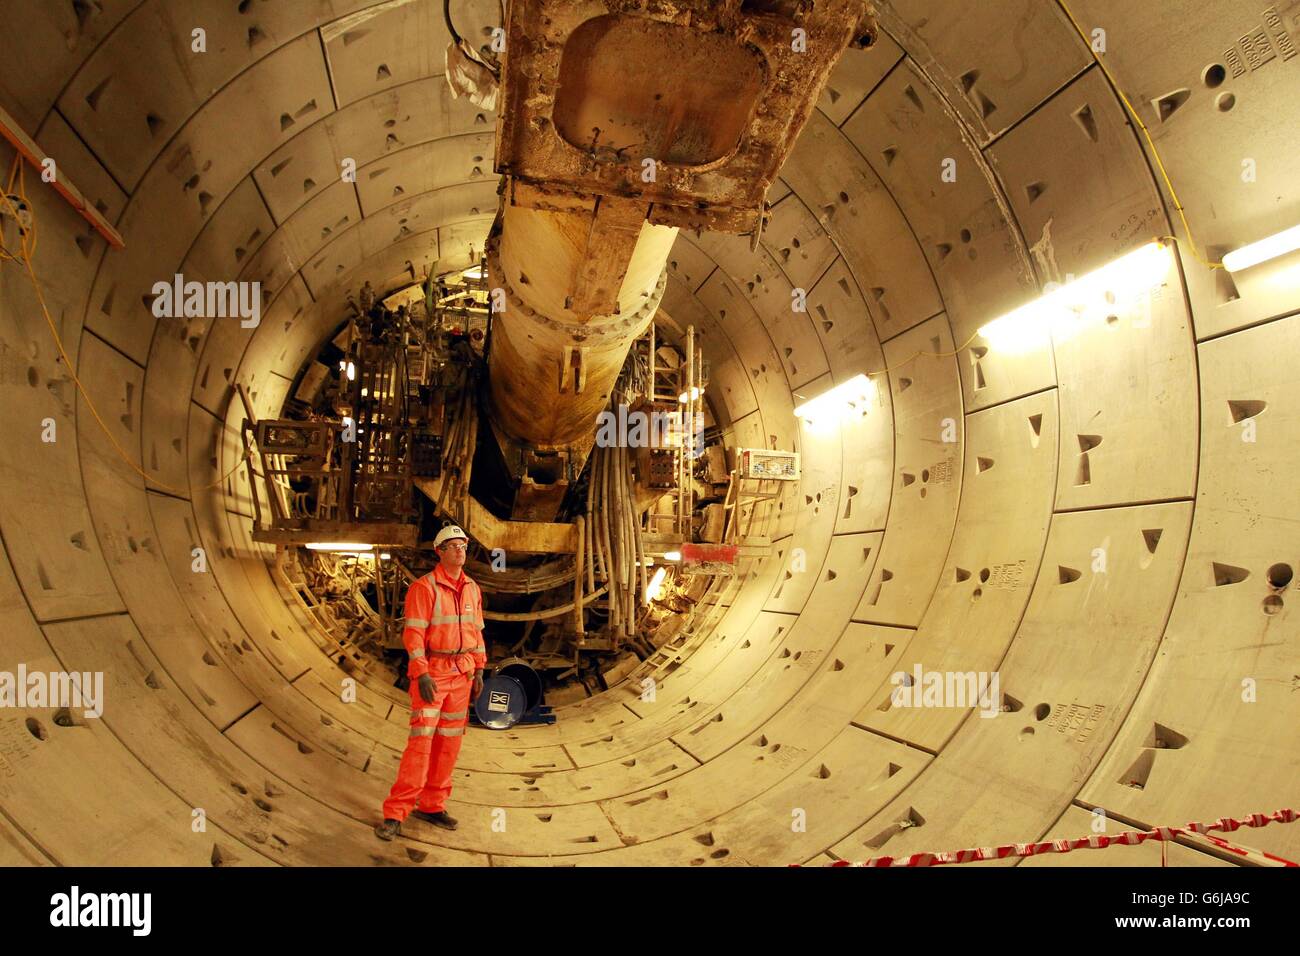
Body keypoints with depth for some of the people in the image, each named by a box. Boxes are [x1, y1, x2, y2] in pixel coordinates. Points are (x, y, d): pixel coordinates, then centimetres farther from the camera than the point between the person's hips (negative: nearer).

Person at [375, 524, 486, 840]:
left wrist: (479, 671, 10)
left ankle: (431, 805, 19)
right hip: (431, 672, -6)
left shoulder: (472, 588, 8)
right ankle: (395, 814, 0)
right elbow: (413, 634, -15)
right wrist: (422, 675, -21)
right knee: (422, 739, -9)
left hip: (461, 673, 6)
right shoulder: (424, 587, -12)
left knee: (449, 741, 8)